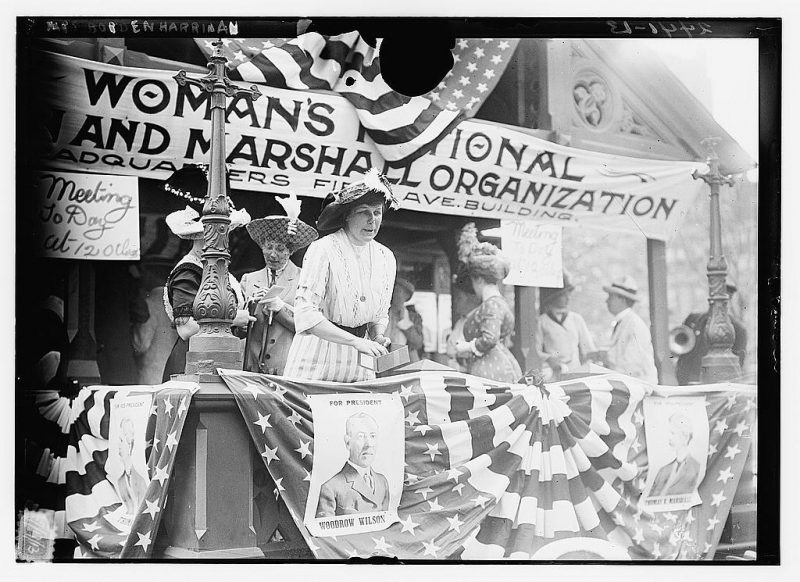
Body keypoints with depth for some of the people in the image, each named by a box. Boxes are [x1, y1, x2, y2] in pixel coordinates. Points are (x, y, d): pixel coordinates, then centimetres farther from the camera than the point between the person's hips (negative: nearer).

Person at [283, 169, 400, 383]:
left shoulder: (386, 258, 5)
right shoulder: (322, 250, -13)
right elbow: (306, 315, -20)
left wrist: (378, 337, -5)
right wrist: (356, 341, -26)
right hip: (318, 357, -5)